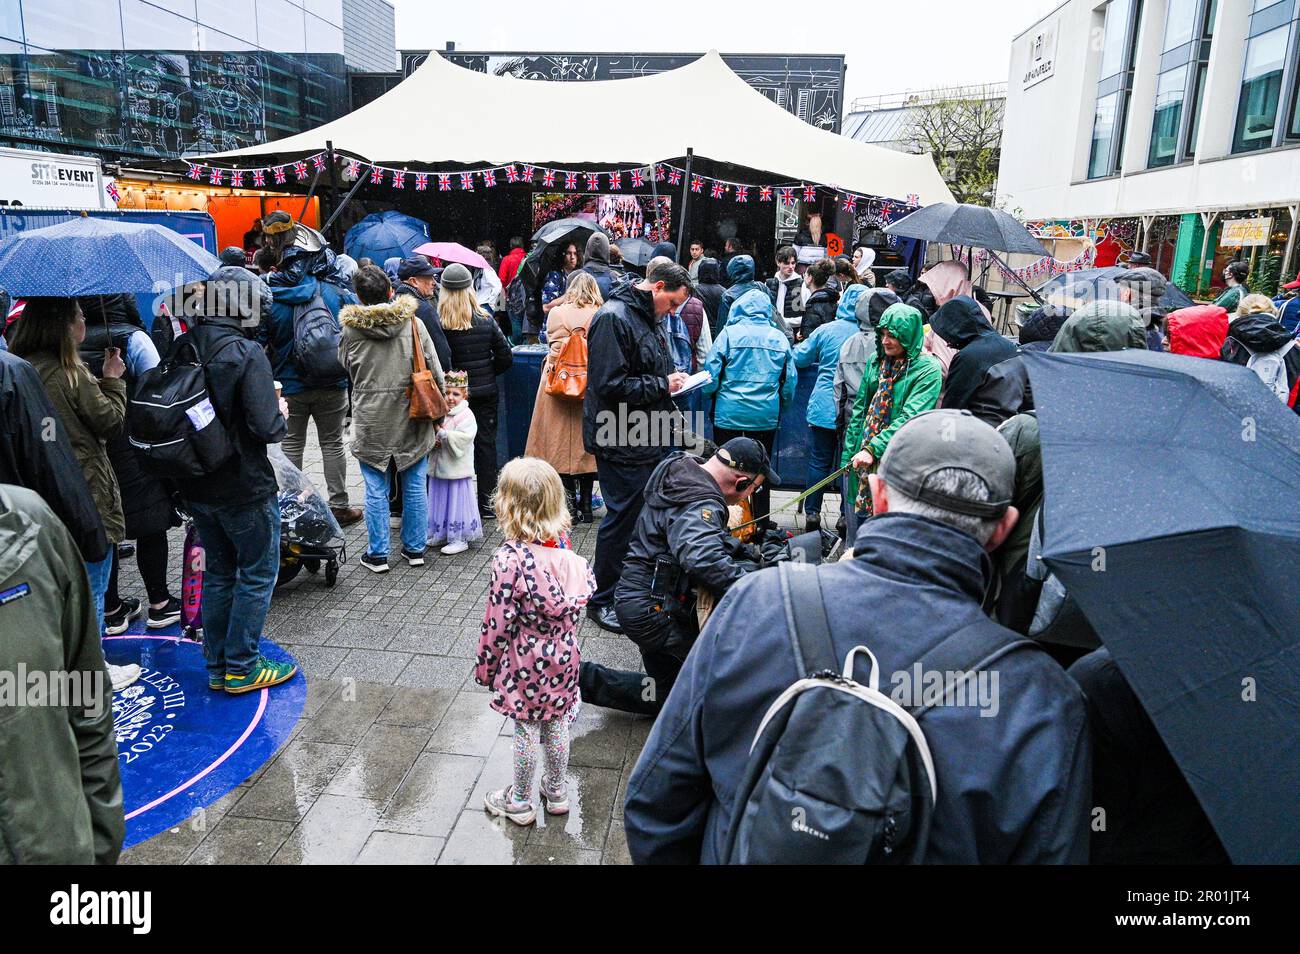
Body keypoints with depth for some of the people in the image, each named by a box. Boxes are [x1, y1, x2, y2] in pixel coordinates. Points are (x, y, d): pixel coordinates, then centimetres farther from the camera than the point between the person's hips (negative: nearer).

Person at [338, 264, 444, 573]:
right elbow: (435, 371, -3)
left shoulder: (351, 329, -6)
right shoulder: (413, 323, -6)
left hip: (370, 422, -1)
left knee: (376, 490, 9)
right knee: (414, 486, 12)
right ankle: (415, 549, 22)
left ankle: (377, 554, 17)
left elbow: (345, 366, 10)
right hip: (411, 419, 1)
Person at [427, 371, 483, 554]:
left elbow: (463, 438, -22)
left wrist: (442, 433, -22)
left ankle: (460, 539, 9)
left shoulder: (466, 415, -11)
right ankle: (440, 535, 29)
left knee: (457, 502, 0)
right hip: (438, 467, 7)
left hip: (457, 468, -6)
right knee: (440, 501, 15)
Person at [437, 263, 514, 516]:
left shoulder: (438, 322, -11)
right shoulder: (486, 320, -4)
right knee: (486, 443, 10)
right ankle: (486, 501, 14)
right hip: (485, 392, 1)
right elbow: (506, 357, -2)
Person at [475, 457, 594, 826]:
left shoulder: (509, 559, -25)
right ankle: (557, 792, 38)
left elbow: (498, 623, -19)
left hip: (526, 660, -5)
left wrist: (485, 666, -5)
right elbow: (578, 606, 3)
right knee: (556, 723, 20)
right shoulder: (564, 548, -7)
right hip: (564, 655, 6)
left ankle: (519, 801, 30)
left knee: (526, 729, 11)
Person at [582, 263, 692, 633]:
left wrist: (670, 381, 10)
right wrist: (662, 385, -16)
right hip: (622, 445, -10)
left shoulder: (645, 317, 15)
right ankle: (601, 600, 17)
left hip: (648, 439, 10)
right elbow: (611, 385, -24)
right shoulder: (613, 318, -17)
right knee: (622, 519, 1)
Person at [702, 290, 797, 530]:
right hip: (766, 416, 3)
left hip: (729, 413, -2)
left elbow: (711, 373, -7)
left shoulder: (730, 333, -7)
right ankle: (761, 524, 22)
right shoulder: (779, 338, 2)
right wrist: (781, 406, 22)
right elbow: (791, 380, 7)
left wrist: (712, 391, 13)